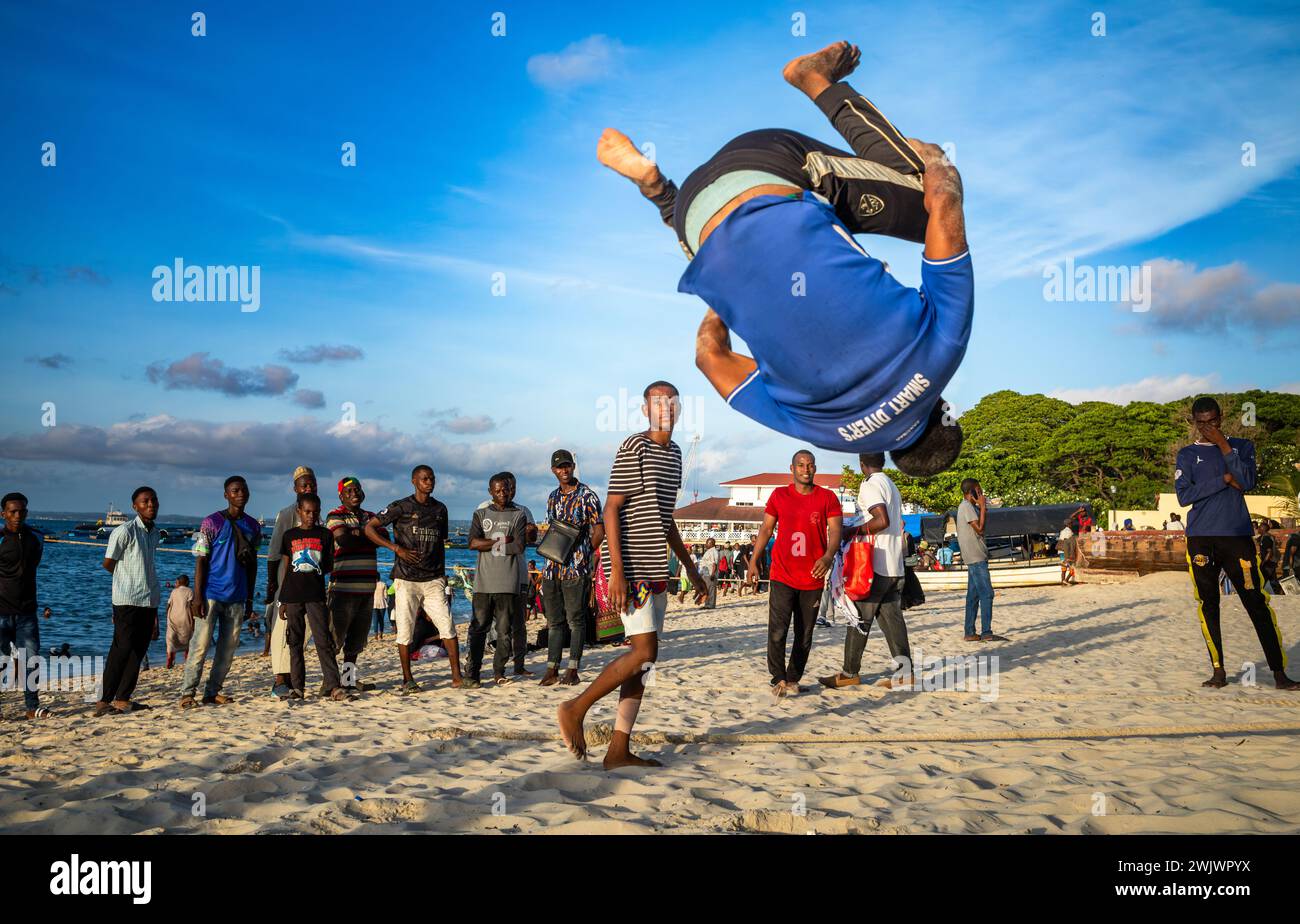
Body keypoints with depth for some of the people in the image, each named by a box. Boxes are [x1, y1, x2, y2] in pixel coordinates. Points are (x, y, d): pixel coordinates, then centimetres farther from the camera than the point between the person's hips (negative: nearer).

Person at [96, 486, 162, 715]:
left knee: (138, 651, 7)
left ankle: (122, 699, 13)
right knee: (121, 651, -9)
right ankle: (104, 701, -5)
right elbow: (107, 563, -6)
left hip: (149, 601, 7)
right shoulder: (124, 531, -10)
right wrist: (127, 578, 10)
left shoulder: (154, 532, 14)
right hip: (127, 601, -7)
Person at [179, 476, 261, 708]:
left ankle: (213, 692, 12)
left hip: (236, 597, 5)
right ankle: (187, 692, 1)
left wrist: (249, 597, 13)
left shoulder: (253, 526, 10)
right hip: (211, 594, -5)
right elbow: (201, 561, -6)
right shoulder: (212, 523, -4)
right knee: (201, 644, -5)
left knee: (229, 647, 5)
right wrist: (197, 596, -12)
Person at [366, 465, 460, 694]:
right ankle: (407, 681, 12)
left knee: (447, 625, -4)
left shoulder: (440, 509, 12)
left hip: (433, 580, 3)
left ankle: (457, 676, 1)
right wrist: (396, 548, -12)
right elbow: (369, 528, -4)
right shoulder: (401, 507, -2)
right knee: (405, 631, 1)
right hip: (406, 580, -3)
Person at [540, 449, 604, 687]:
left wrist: (583, 555, -7)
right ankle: (552, 669, 12)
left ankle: (573, 670, 5)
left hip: (576, 569, -6)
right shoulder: (553, 497, 15)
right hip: (552, 567, 6)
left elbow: (599, 531, -5)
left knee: (575, 620, -1)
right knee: (554, 621, 8)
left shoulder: (586, 495, -5)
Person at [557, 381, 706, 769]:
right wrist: (616, 571, -21)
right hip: (631, 568, -9)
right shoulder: (634, 448, -9)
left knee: (642, 657, 6)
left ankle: (619, 749, 11)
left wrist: (690, 567, 23)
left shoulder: (675, 453, 17)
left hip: (656, 569, 9)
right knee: (645, 651, -13)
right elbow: (611, 510, -14)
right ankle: (576, 708, 2)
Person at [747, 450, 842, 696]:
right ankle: (778, 679, 4)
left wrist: (828, 556, -27)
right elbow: (766, 529, 9)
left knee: (805, 635, 8)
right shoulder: (779, 495, 4)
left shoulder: (828, 498, 1)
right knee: (777, 631, -8)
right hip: (782, 576, -1)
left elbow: (835, 531, -7)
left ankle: (793, 680, 20)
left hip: (813, 578, 1)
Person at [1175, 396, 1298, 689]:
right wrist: (1224, 479, -6)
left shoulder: (1241, 446, 12)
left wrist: (1223, 445, -6)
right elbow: (1183, 495, -2)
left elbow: (1247, 482, -6)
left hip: (1237, 536, 0)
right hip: (1201, 539, 1)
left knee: (1257, 603, -4)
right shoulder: (1187, 454, 11)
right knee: (1208, 605, 1)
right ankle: (1218, 671, 7)